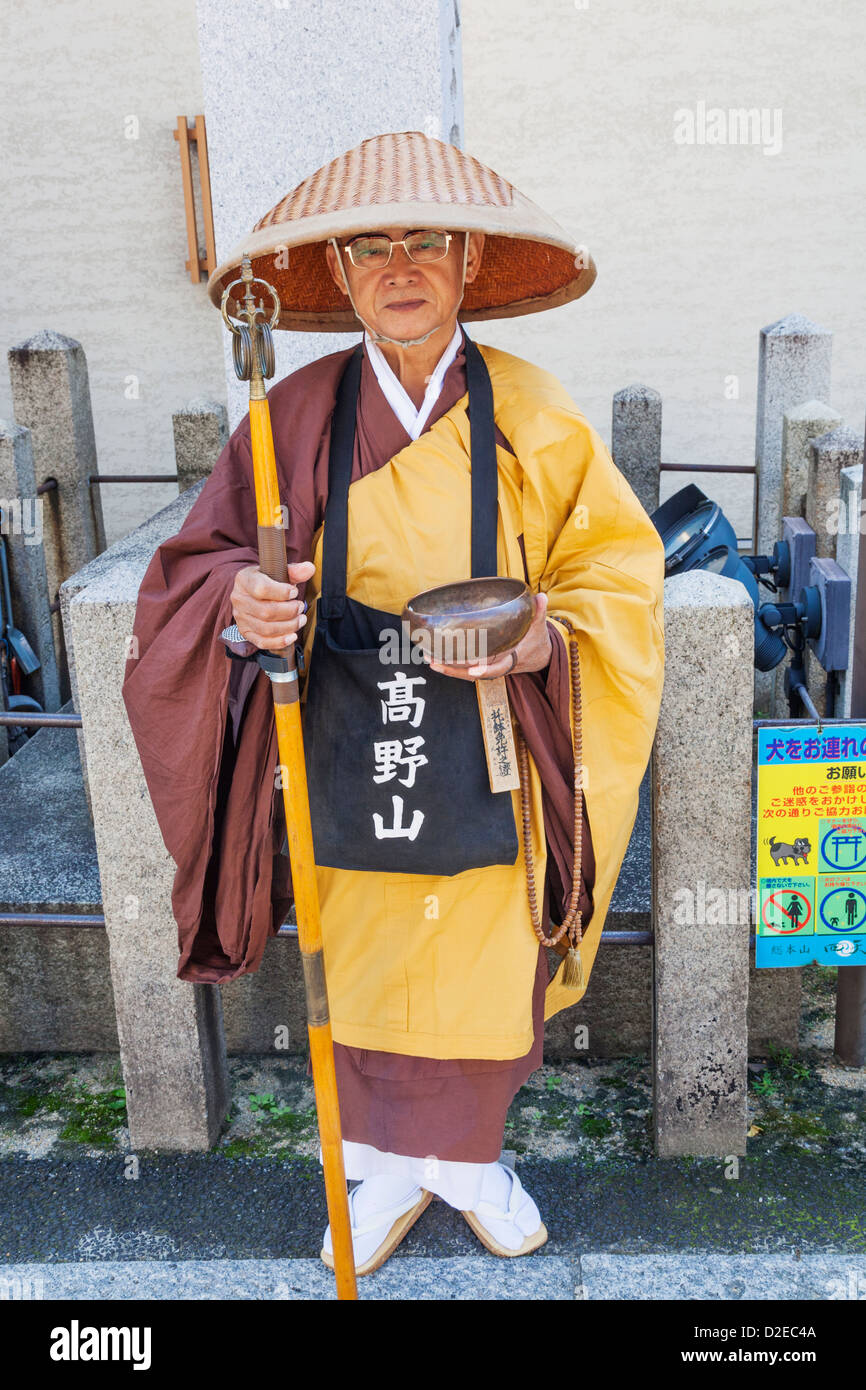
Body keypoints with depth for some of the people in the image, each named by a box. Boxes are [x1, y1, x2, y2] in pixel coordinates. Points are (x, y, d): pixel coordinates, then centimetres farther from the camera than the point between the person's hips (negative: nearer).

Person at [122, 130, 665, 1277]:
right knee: (365, 971, 14)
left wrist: (544, 636, -18)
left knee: (482, 968, 13)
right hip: (345, 773, 1)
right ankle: (390, 1163, 41)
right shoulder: (298, 416, -3)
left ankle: (468, 1153, 42)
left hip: (487, 776, 0)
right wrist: (237, 607, -23)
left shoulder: (535, 417, -4)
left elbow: (619, 564, 1)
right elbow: (200, 562, 1)